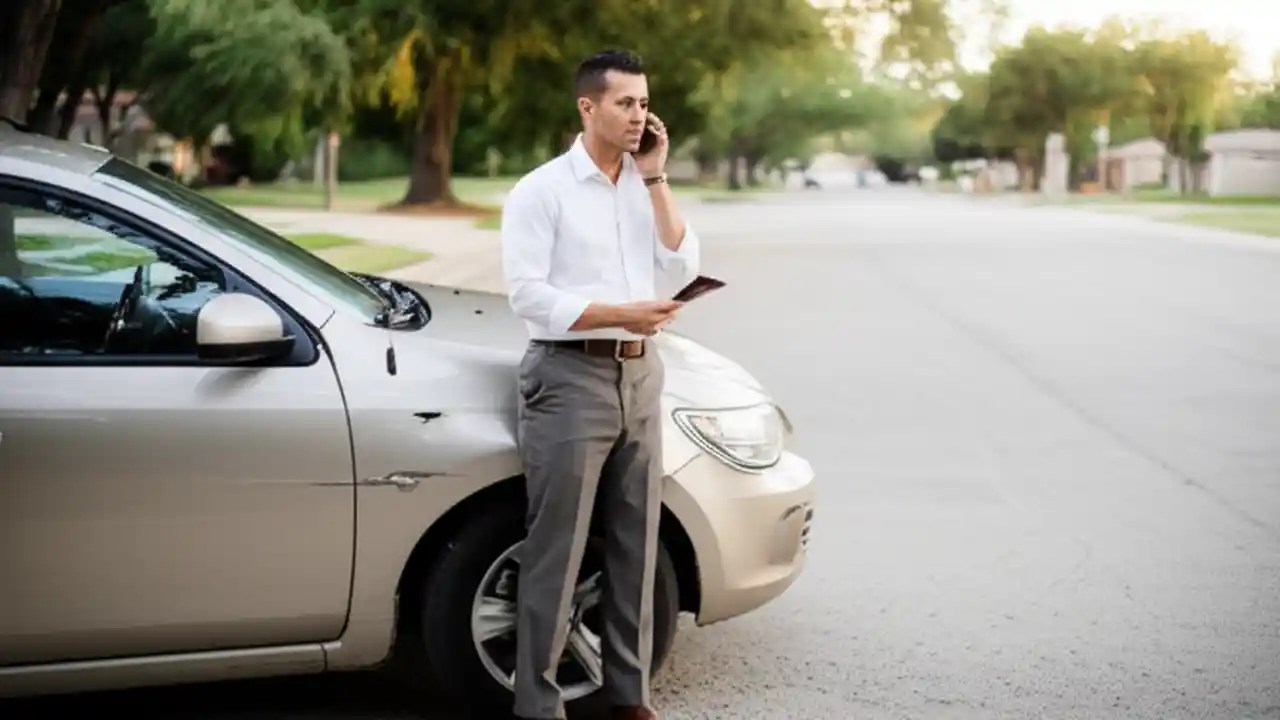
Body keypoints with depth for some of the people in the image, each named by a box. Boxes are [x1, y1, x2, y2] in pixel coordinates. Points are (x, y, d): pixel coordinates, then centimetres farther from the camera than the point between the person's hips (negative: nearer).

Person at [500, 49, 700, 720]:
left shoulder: (646, 189, 12)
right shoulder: (540, 191, -5)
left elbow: (682, 270, 1)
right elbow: (528, 294, -13)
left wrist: (655, 179, -3)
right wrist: (621, 313, -22)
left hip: (639, 374, 6)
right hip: (570, 376, -6)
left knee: (635, 543, 10)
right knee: (556, 549, -4)